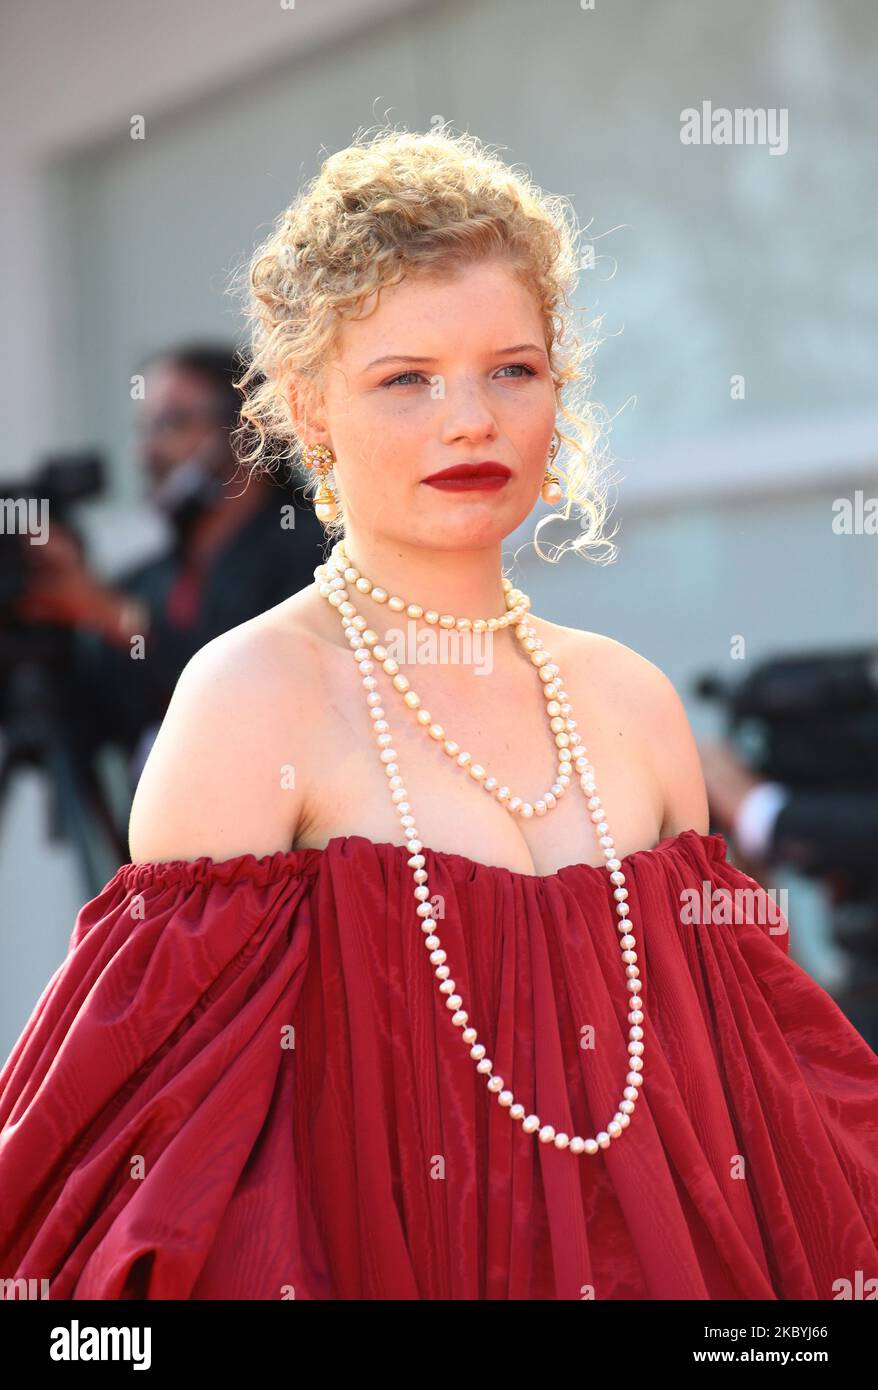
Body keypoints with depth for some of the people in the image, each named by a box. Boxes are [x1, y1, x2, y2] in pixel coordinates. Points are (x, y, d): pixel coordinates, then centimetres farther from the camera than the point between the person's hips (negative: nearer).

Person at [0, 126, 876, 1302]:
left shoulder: (631, 702, 3)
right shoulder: (255, 697, -12)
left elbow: (742, 1068, 11)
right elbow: (172, 1121, -13)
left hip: (650, 1266, 5)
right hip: (382, 1267, -4)